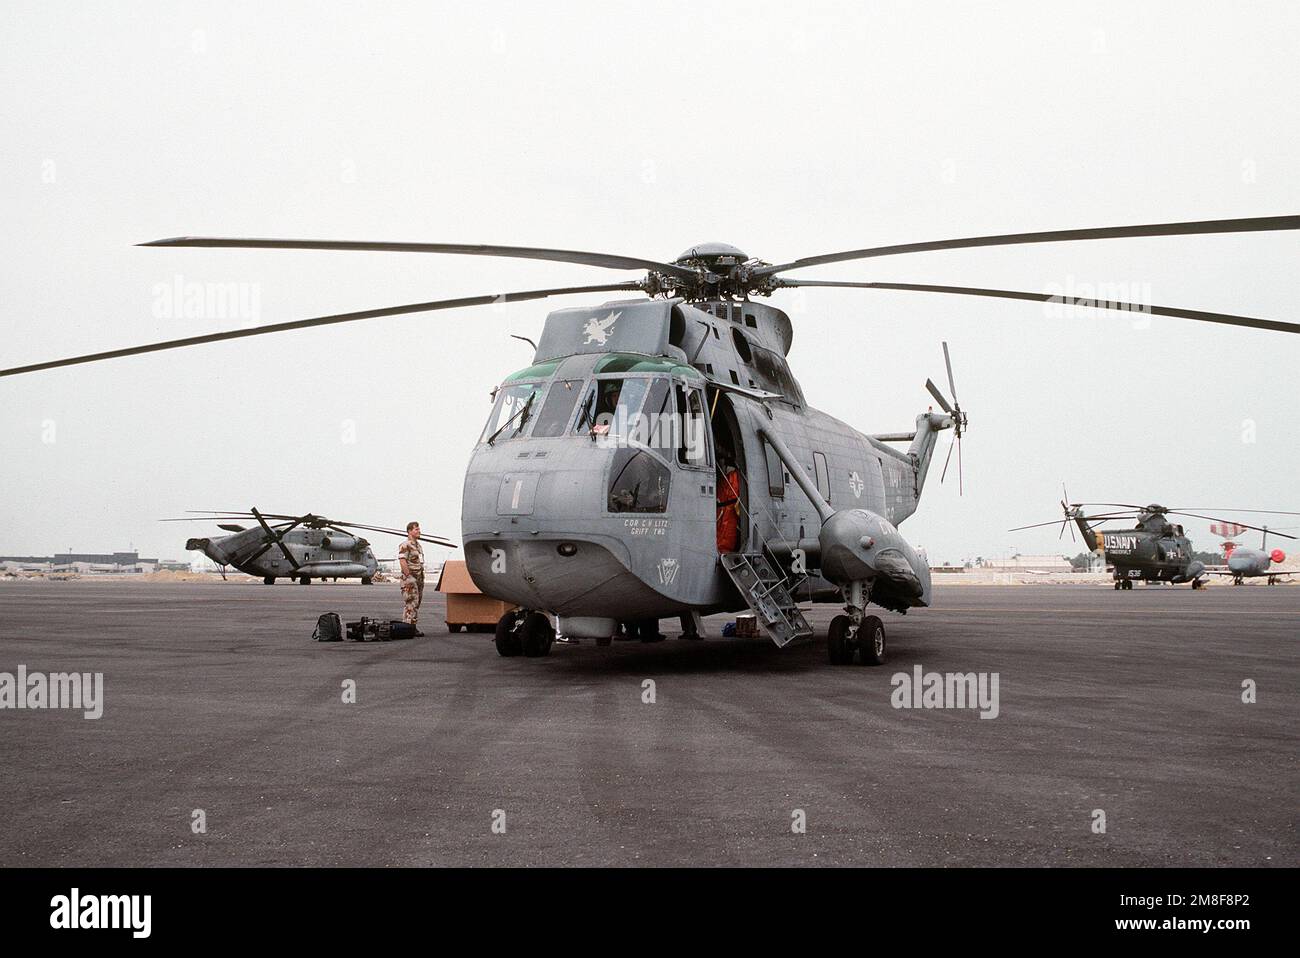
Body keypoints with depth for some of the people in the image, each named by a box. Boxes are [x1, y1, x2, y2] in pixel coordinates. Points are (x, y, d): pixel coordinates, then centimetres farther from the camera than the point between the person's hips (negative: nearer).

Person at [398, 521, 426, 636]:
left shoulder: (419, 545, 18)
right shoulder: (405, 545, -11)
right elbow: (402, 561, -20)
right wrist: (409, 576, -23)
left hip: (419, 578, 9)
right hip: (410, 578, -9)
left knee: (417, 603, 10)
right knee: (410, 603, -11)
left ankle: (414, 627, 15)